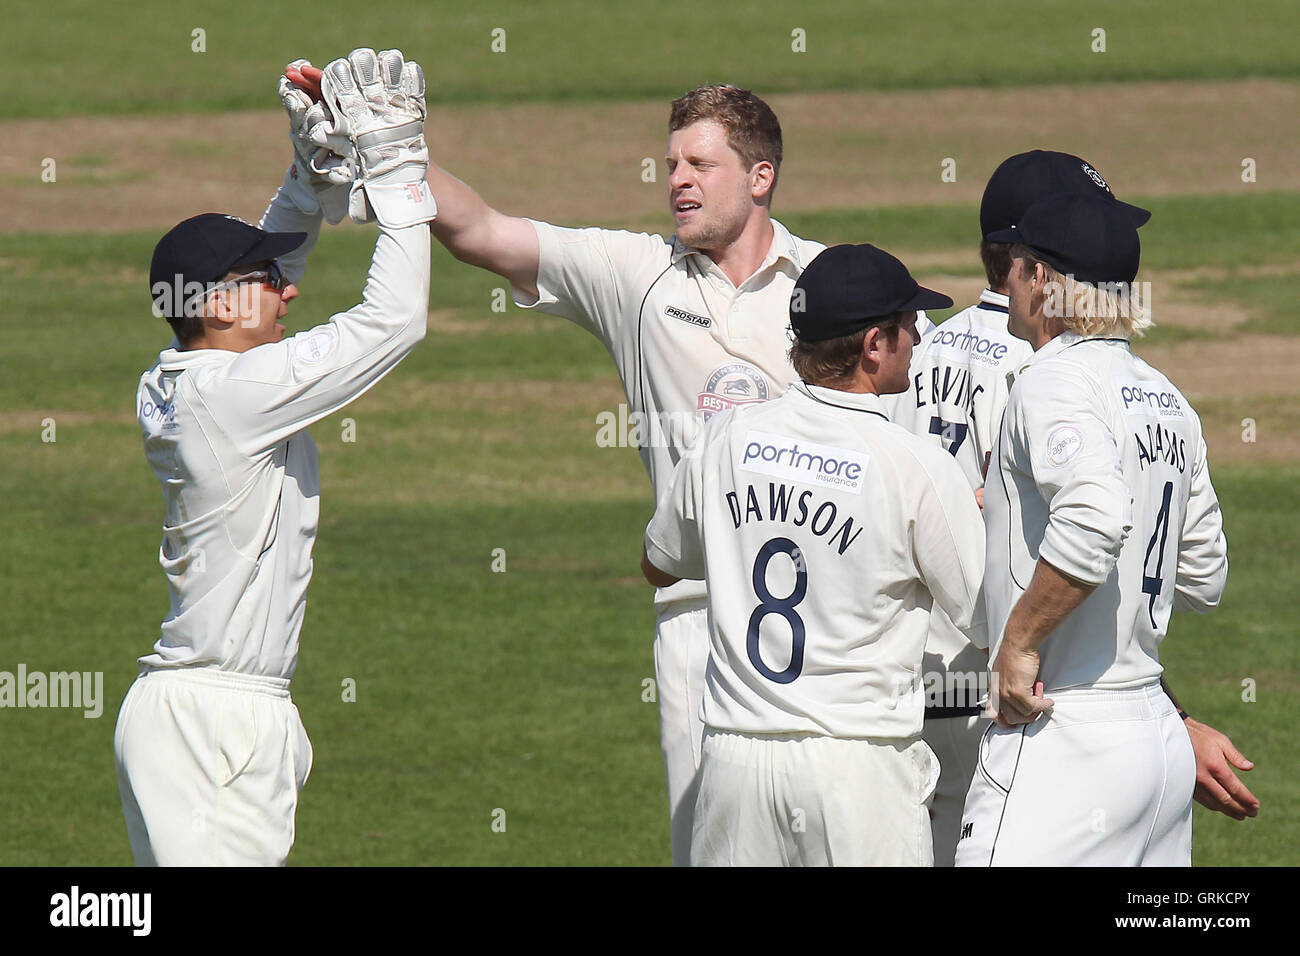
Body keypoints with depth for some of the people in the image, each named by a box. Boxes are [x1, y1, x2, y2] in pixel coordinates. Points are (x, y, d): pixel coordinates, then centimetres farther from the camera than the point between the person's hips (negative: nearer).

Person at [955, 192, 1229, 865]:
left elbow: (1097, 514, -30)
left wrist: (1020, 641, -20)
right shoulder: (1166, 400, 15)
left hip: (1064, 737, -9)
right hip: (1161, 730, 9)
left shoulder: (1056, 380, -10)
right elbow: (1204, 580, 21)